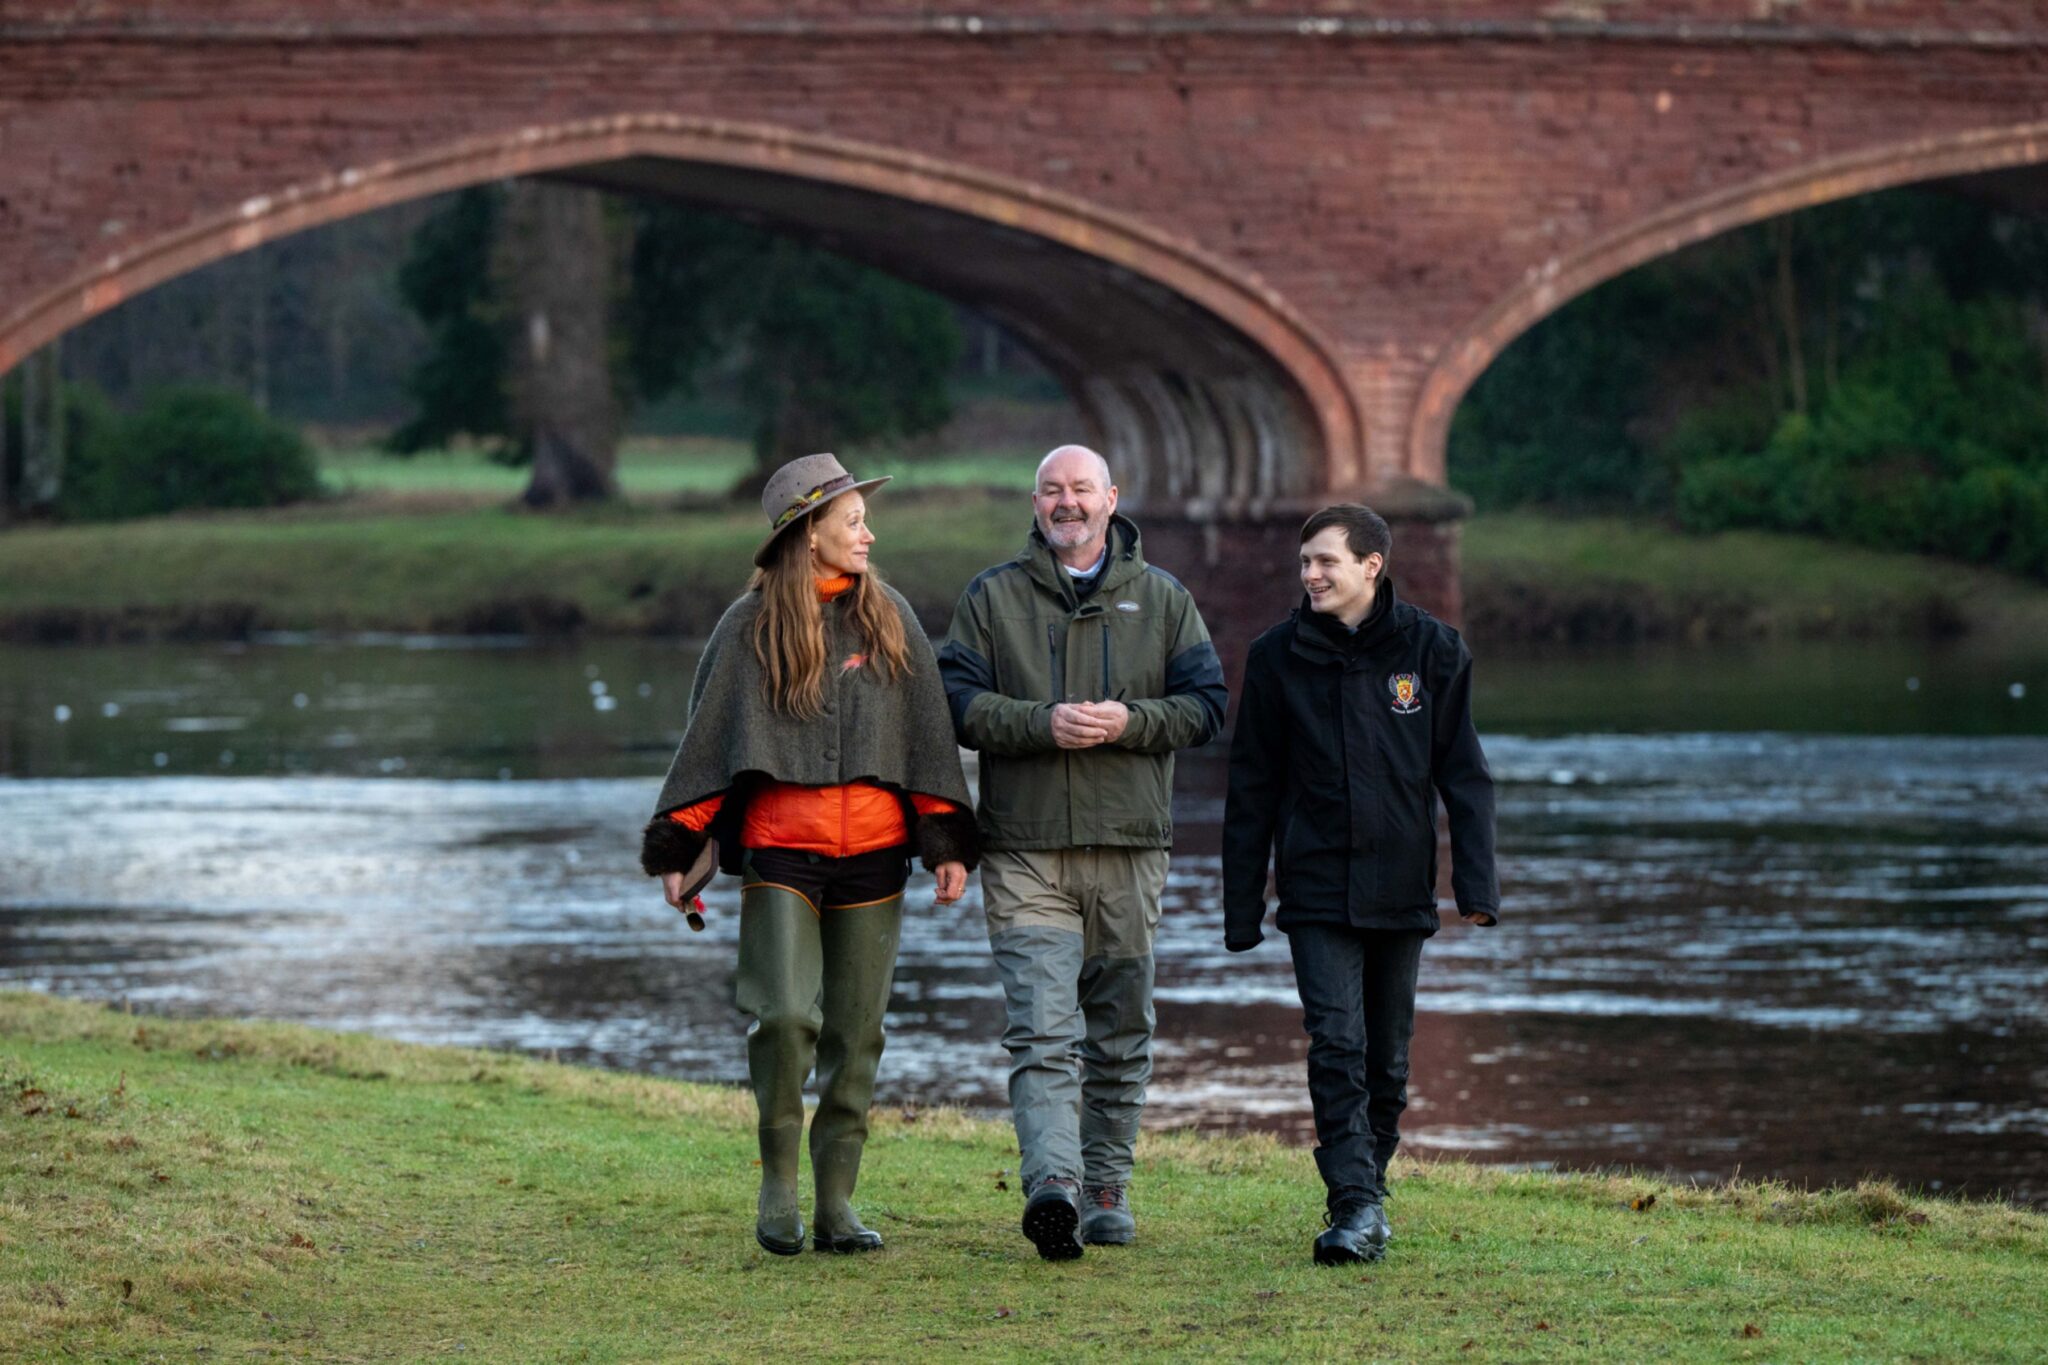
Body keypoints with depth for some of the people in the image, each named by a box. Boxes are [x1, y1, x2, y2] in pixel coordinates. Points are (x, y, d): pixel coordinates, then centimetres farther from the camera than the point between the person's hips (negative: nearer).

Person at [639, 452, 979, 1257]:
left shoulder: (889, 619, 9)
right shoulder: (750, 626, 3)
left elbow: (928, 735, 9)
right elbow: (706, 740, 6)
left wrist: (947, 844, 2)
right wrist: (677, 852, 3)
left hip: (872, 855, 3)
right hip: (780, 850, -3)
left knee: (856, 1033, 4)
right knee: (783, 1016, -16)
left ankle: (837, 1202, 11)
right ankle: (777, 1182, 2)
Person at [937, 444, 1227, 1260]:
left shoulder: (1162, 600, 11)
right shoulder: (992, 598, 8)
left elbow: (1205, 705, 5)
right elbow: (957, 701, 0)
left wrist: (1129, 722, -13)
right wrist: (1043, 723, -16)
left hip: (1129, 847, 2)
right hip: (1025, 849, -2)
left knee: (1120, 1032, 8)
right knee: (1041, 1029, -14)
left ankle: (1107, 1188, 18)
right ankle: (1053, 1186, -25)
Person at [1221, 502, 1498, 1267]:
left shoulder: (1431, 651, 1)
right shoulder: (1278, 659, 2)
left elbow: (1464, 774, 3)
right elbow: (1252, 789, 7)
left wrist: (1477, 884, -6)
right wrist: (1242, 909, 5)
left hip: (1400, 889, 1)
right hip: (1316, 891, -1)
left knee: (1388, 1053, 8)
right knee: (1337, 1045, -13)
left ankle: (1369, 1187, 24)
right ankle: (1356, 1205, -17)